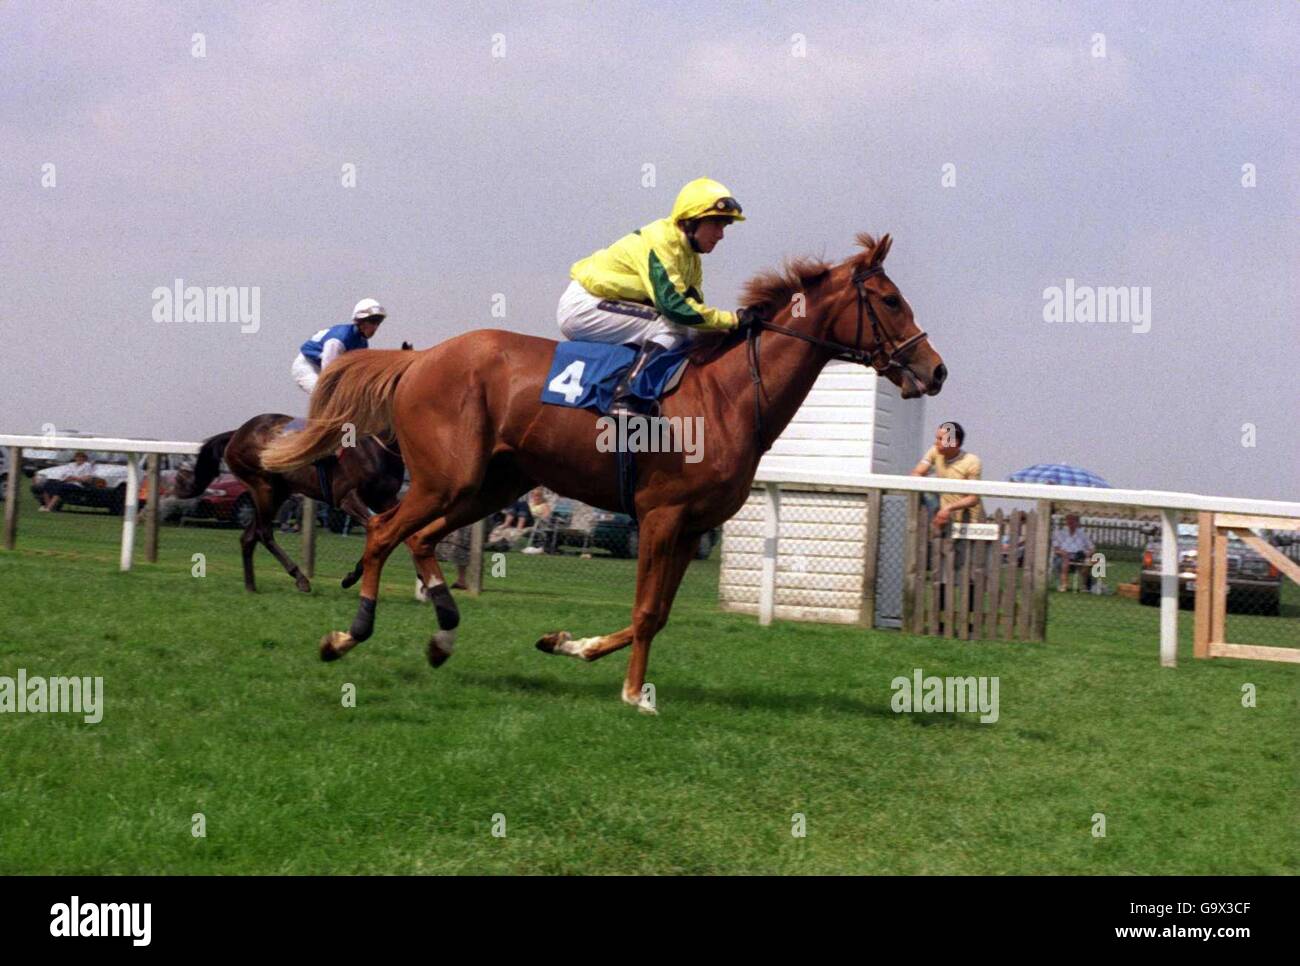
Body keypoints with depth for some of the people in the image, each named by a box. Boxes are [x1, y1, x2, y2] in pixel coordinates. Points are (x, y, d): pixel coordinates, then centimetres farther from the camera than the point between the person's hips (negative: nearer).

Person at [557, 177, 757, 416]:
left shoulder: (689, 255, 7)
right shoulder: (660, 242, -22)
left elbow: (693, 303, 7)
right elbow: (673, 305, -30)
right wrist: (733, 319, -27)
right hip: (581, 307, -10)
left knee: (686, 334, 9)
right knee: (670, 328, -22)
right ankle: (625, 398, -29)